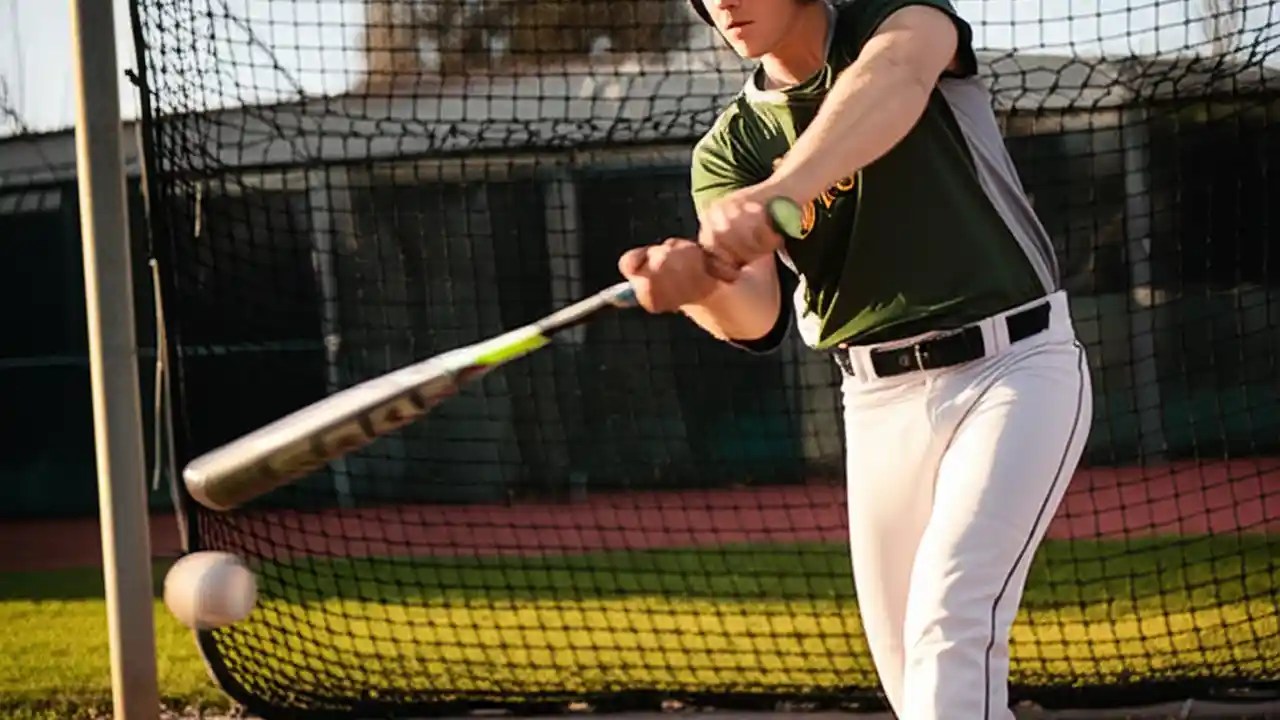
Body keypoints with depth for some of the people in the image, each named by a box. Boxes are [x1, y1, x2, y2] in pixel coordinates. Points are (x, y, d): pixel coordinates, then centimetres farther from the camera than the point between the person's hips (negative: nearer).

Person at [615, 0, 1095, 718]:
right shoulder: (729, 150, 4)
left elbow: (894, 76, -33)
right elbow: (756, 317, -12)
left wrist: (780, 191, -51)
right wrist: (700, 281, -38)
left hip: (1014, 368, -5)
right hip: (879, 402, 5)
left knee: (949, 625, -21)